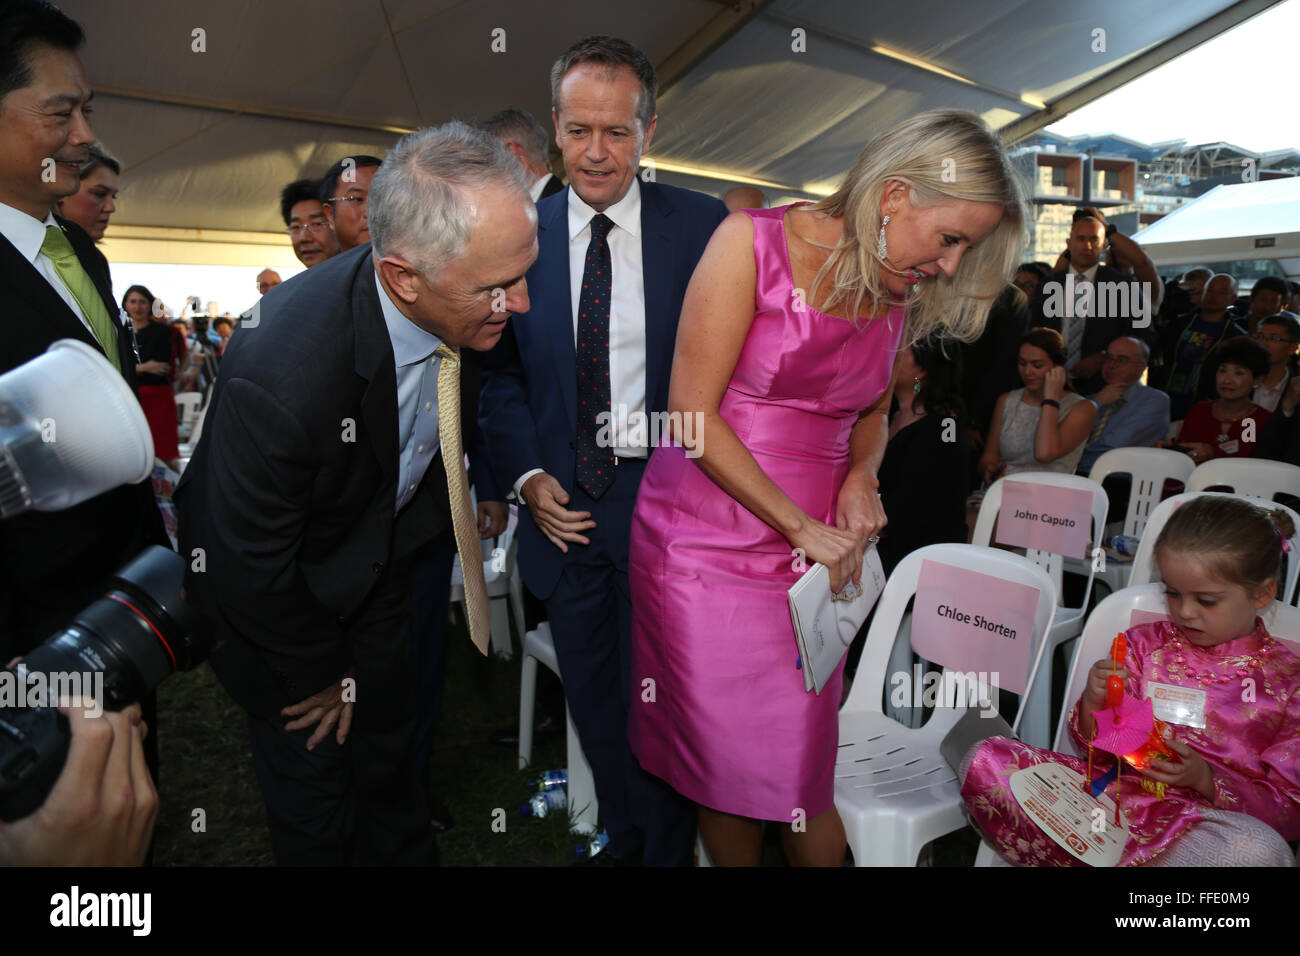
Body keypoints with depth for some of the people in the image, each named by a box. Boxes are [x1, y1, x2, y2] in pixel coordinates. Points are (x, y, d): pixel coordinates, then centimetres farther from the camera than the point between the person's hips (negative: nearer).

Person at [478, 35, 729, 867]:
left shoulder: (703, 226, -4)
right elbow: (500, 370, 7)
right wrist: (527, 476, -5)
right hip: (563, 504, 3)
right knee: (591, 695, 18)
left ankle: (668, 851, 35)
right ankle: (623, 834, 43)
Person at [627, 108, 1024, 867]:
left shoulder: (897, 295, 8)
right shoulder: (752, 243, -10)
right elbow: (693, 414, -13)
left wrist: (862, 477, 0)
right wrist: (799, 524, -12)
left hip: (812, 549, 4)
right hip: (708, 542, -4)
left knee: (804, 767, 4)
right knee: (725, 761, 5)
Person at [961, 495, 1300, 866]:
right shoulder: (1144, 643, 10)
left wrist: (1204, 778, -15)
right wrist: (1093, 703, -11)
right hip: (1113, 790, 2)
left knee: (1259, 849, -40)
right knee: (985, 760, -18)